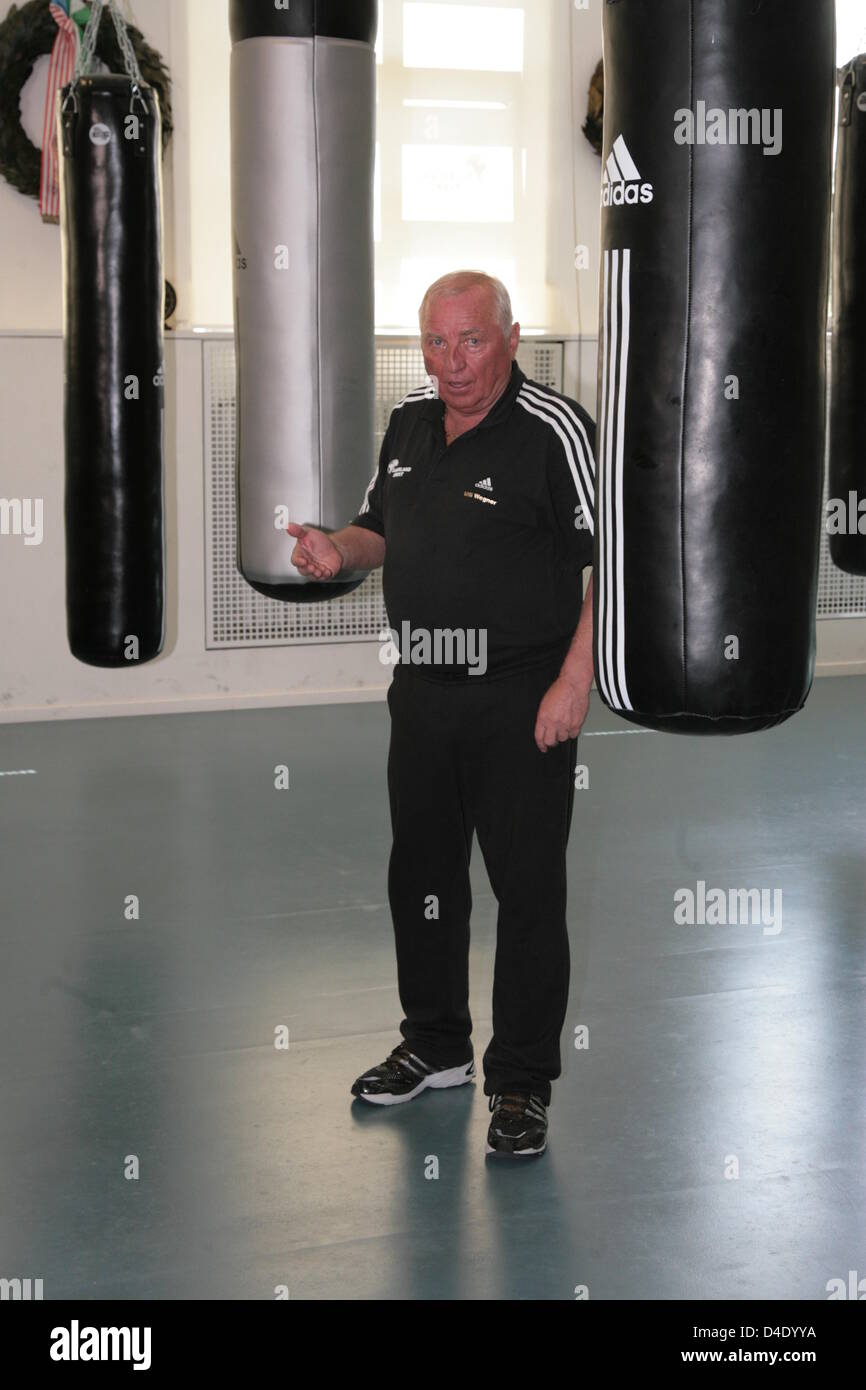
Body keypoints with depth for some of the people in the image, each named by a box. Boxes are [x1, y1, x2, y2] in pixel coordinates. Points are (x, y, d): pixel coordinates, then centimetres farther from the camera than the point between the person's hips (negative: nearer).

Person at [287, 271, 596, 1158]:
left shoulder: (553, 428, -14)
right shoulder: (408, 423, 8)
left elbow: (609, 562, -15)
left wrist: (573, 684, -20)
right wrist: (338, 548, -2)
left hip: (521, 700, -7)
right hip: (422, 690, 7)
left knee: (527, 890, 0)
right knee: (420, 874, 17)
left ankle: (521, 1084, 13)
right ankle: (435, 1045, 36)